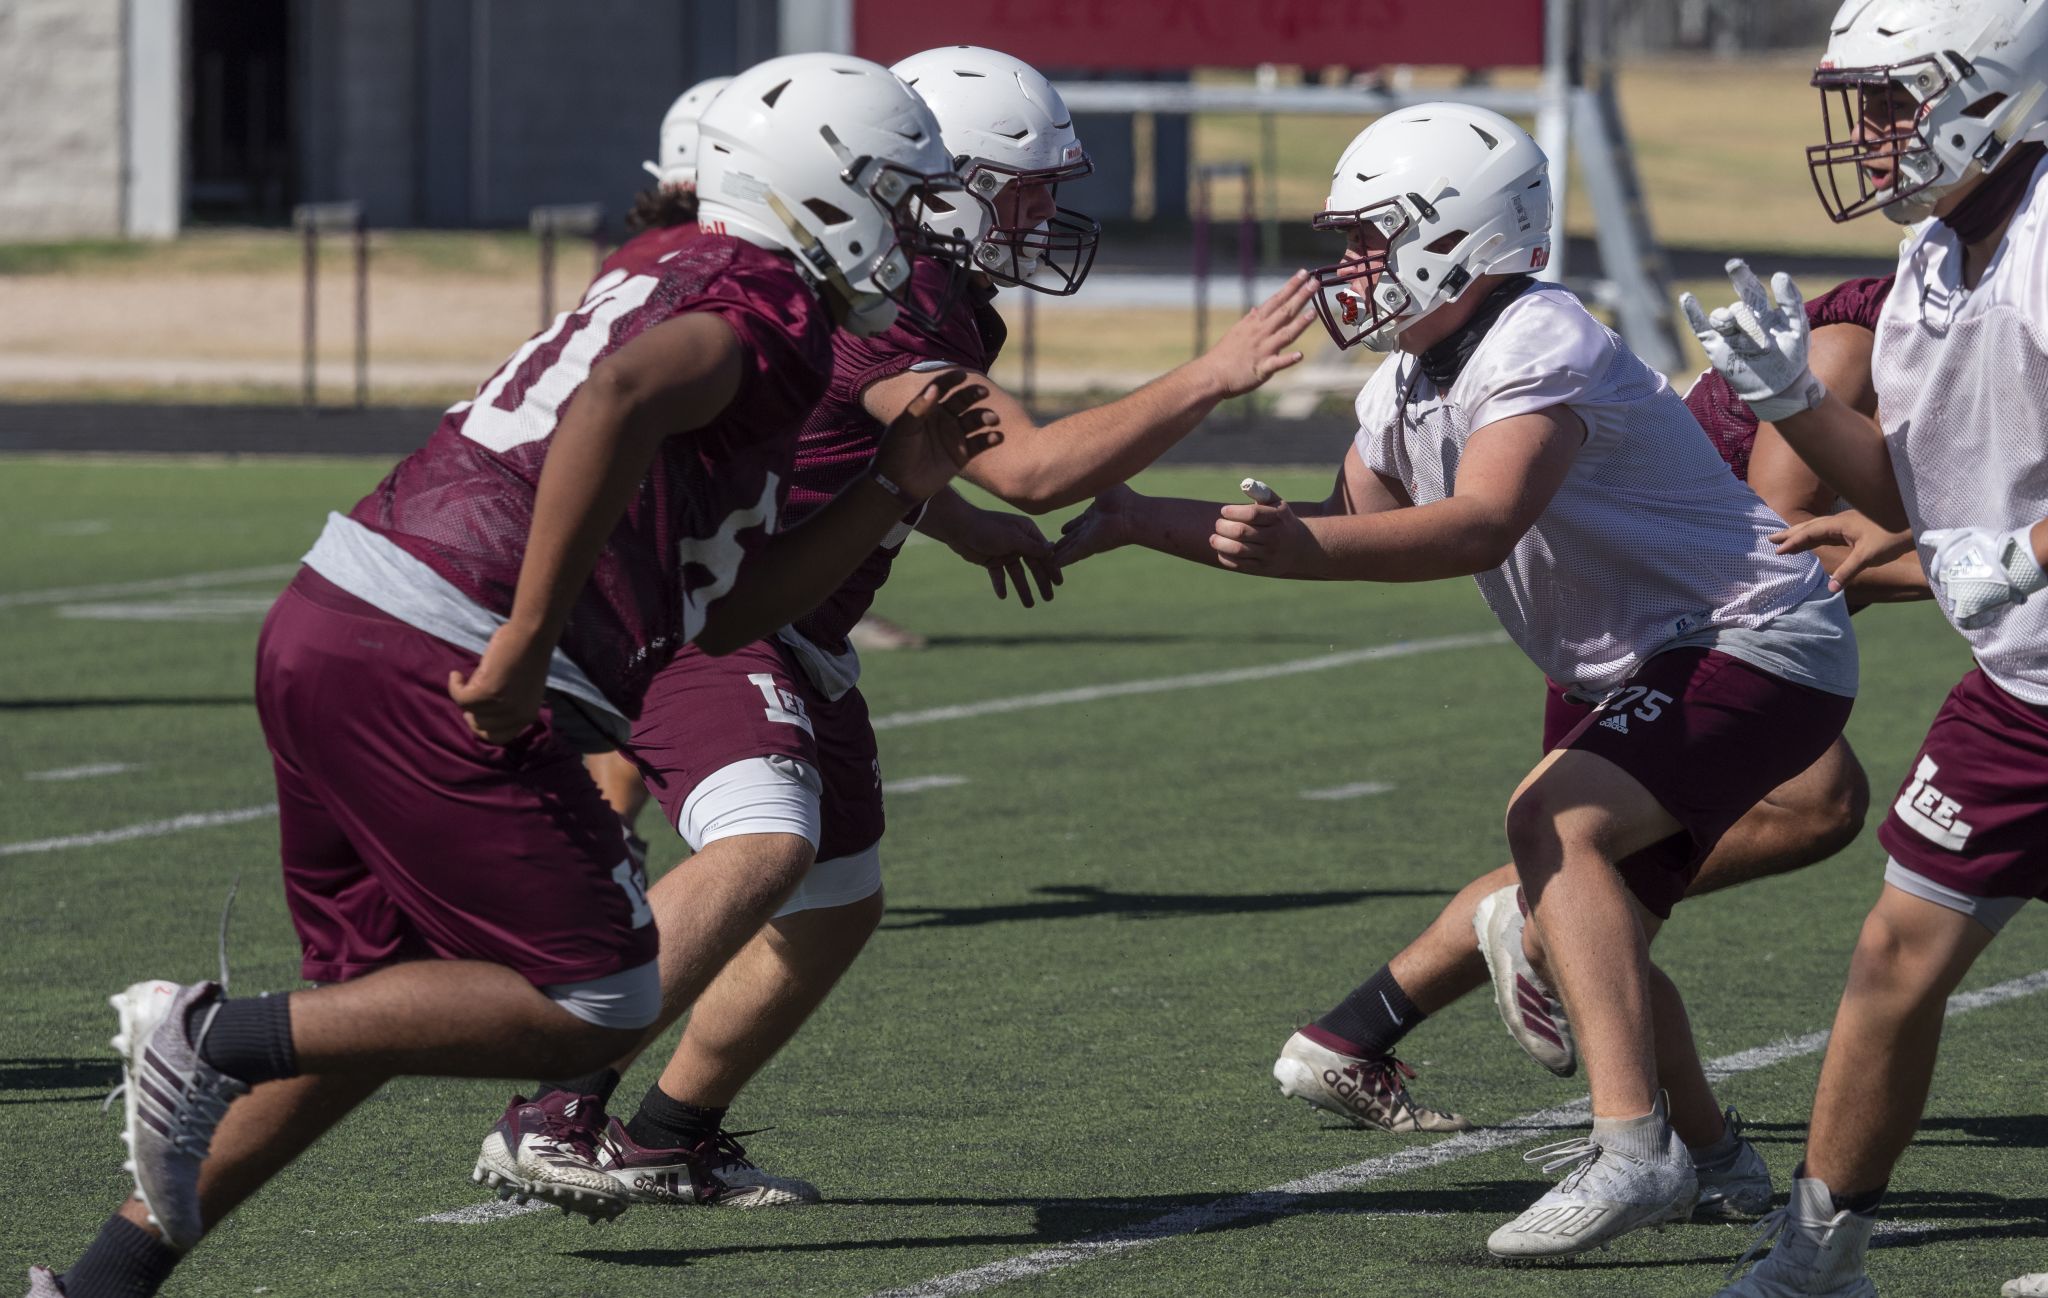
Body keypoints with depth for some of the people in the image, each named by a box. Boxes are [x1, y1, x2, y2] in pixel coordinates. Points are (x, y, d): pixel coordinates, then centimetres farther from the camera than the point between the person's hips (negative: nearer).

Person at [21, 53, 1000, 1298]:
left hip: (320, 629, 10)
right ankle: (215, 1039, -6)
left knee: (381, 1001, 21)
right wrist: (524, 649, -25)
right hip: (430, 675, -10)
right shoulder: (772, 308, -4)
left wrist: (895, 486, 21)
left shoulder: (674, 288, 26)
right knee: (595, 1007, 1)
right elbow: (617, 403, -27)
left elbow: (722, 612, 26)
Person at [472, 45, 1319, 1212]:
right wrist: (1210, 382, -26)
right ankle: (555, 1122, -32)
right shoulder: (889, 308, -25)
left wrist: (966, 529, 20)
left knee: (839, 907, 16)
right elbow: (1034, 468, -29)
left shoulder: (949, 305, 9)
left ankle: (669, 1138, 25)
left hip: (792, 638, 11)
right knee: (762, 849, -31)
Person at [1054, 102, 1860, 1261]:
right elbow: (1351, 529, 14)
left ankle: (1636, 1152, -32)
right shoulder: (1411, 379, 7)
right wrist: (1139, 521, 6)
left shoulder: (1536, 350, -24)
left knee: (1557, 821, -27)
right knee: (1595, 922, 18)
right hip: (1664, 665, 11)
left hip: (1758, 644, -11)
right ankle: (1704, 1150, 40)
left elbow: (1482, 524, -39)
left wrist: (1291, 544, -51)